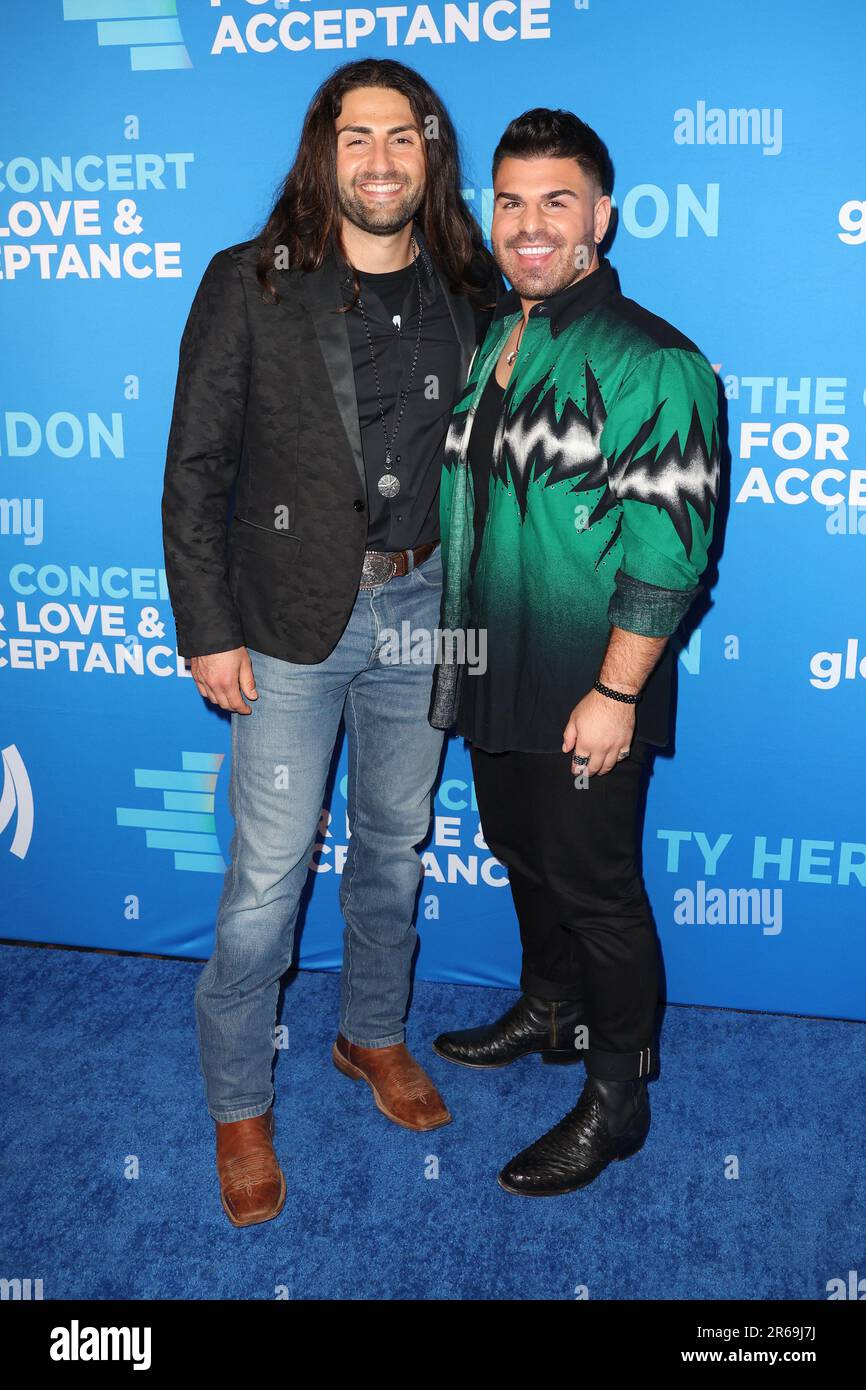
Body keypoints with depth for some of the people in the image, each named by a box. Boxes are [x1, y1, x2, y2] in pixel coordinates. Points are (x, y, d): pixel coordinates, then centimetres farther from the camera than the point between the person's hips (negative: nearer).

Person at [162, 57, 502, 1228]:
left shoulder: (470, 296, 5)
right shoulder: (249, 284, -5)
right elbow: (196, 467, -5)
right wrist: (208, 631, -9)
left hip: (424, 607, 4)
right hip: (294, 617, -3)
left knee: (395, 842, 17)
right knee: (269, 877, 1)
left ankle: (374, 1033, 41)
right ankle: (239, 1104, 22)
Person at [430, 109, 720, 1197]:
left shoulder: (652, 364, -14)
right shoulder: (482, 343, 10)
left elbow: (664, 550, -18)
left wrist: (615, 693, -20)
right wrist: (451, 644, 15)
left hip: (586, 692, -7)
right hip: (489, 671, 7)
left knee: (593, 884, 4)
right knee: (523, 855, 21)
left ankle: (615, 1098, 24)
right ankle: (548, 1013, 45)